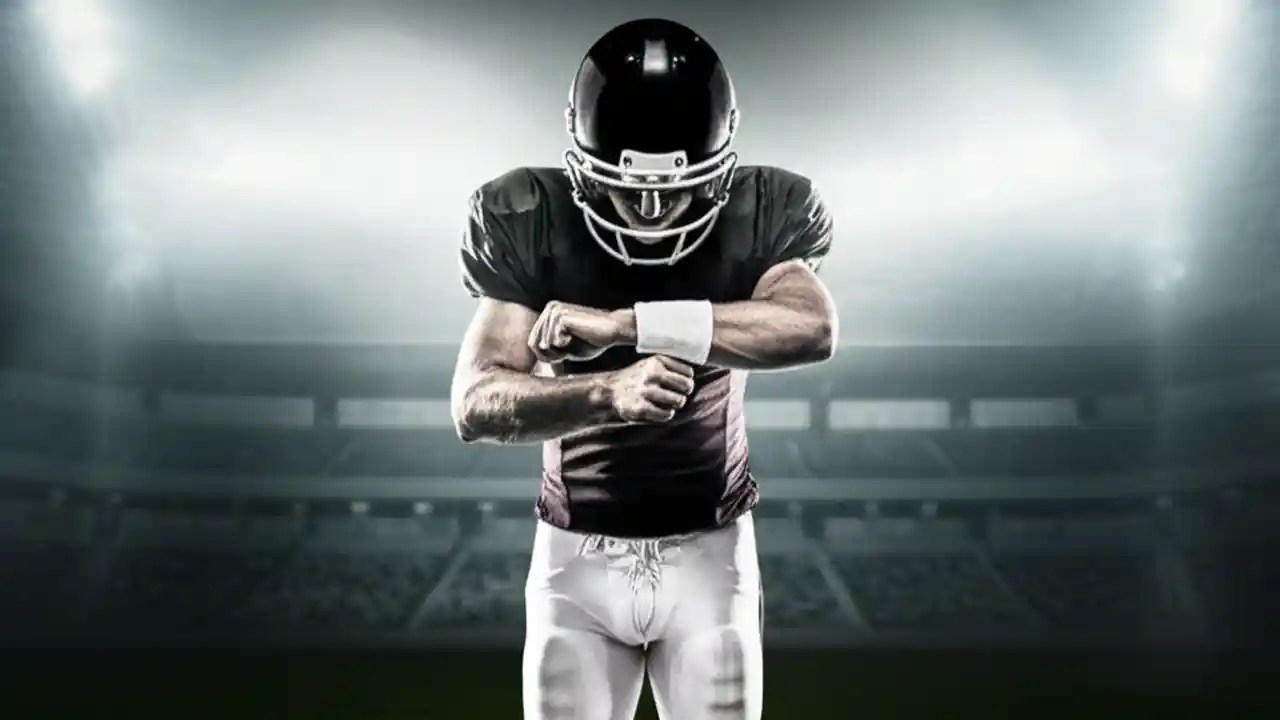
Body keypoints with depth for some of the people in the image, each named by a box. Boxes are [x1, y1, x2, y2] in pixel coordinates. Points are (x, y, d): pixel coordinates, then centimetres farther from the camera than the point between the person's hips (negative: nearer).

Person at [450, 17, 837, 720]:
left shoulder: (757, 214, -12)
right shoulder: (531, 222, -13)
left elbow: (813, 328, -33)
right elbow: (475, 405, -22)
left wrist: (620, 324, -36)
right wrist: (607, 392, -40)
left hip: (709, 555, 0)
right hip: (579, 558, 0)